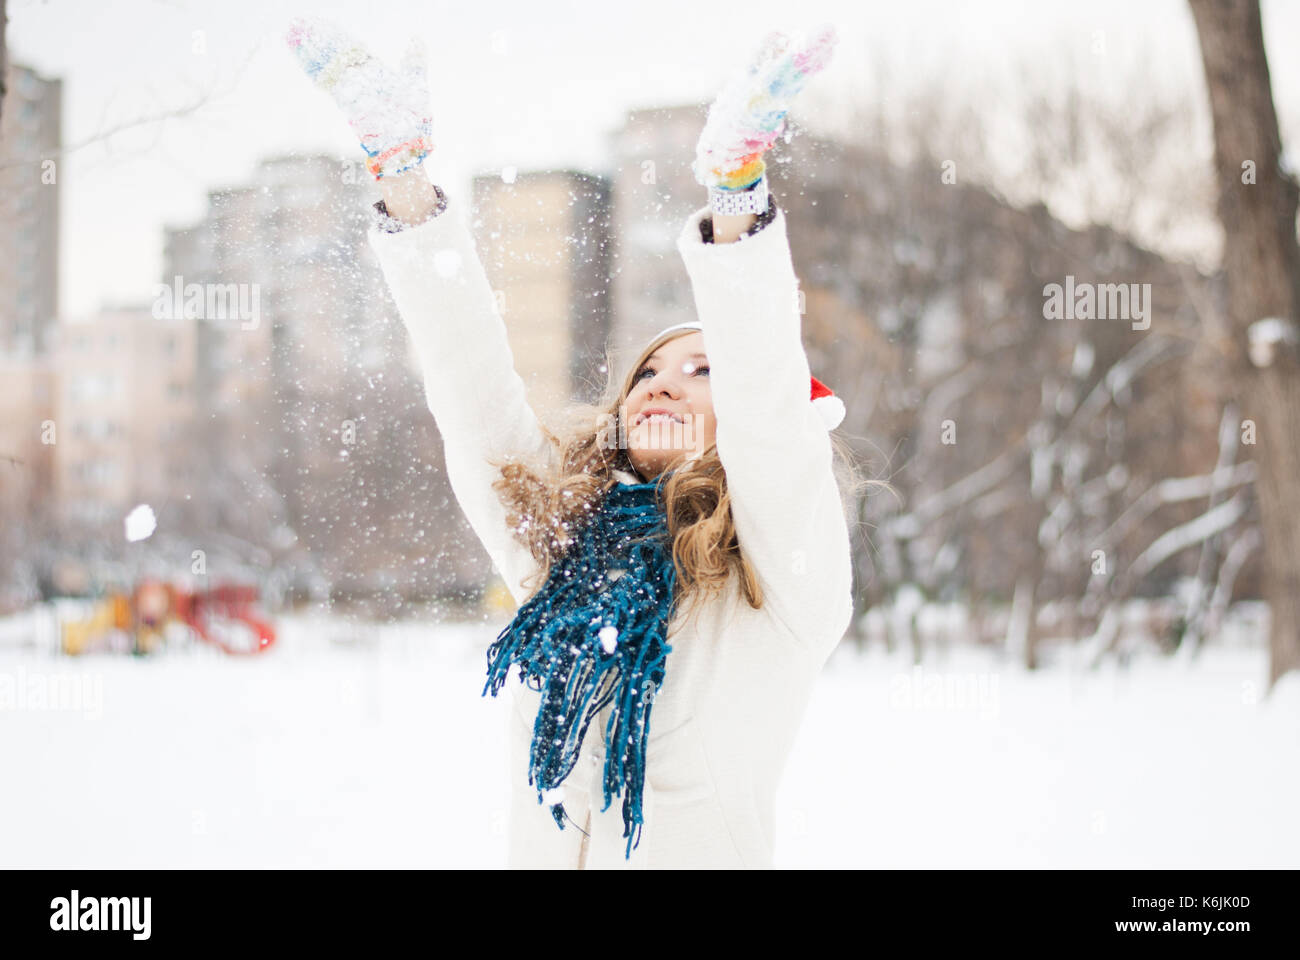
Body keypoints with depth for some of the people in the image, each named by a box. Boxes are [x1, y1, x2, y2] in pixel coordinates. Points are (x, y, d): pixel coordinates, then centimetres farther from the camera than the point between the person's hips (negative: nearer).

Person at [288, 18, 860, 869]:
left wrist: (735, 192, -24)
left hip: (701, 848, -3)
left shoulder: (785, 579, 3)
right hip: (541, 853, 3)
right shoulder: (562, 553, 13)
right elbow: (473, 390, 6)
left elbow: (772, 412, -13)